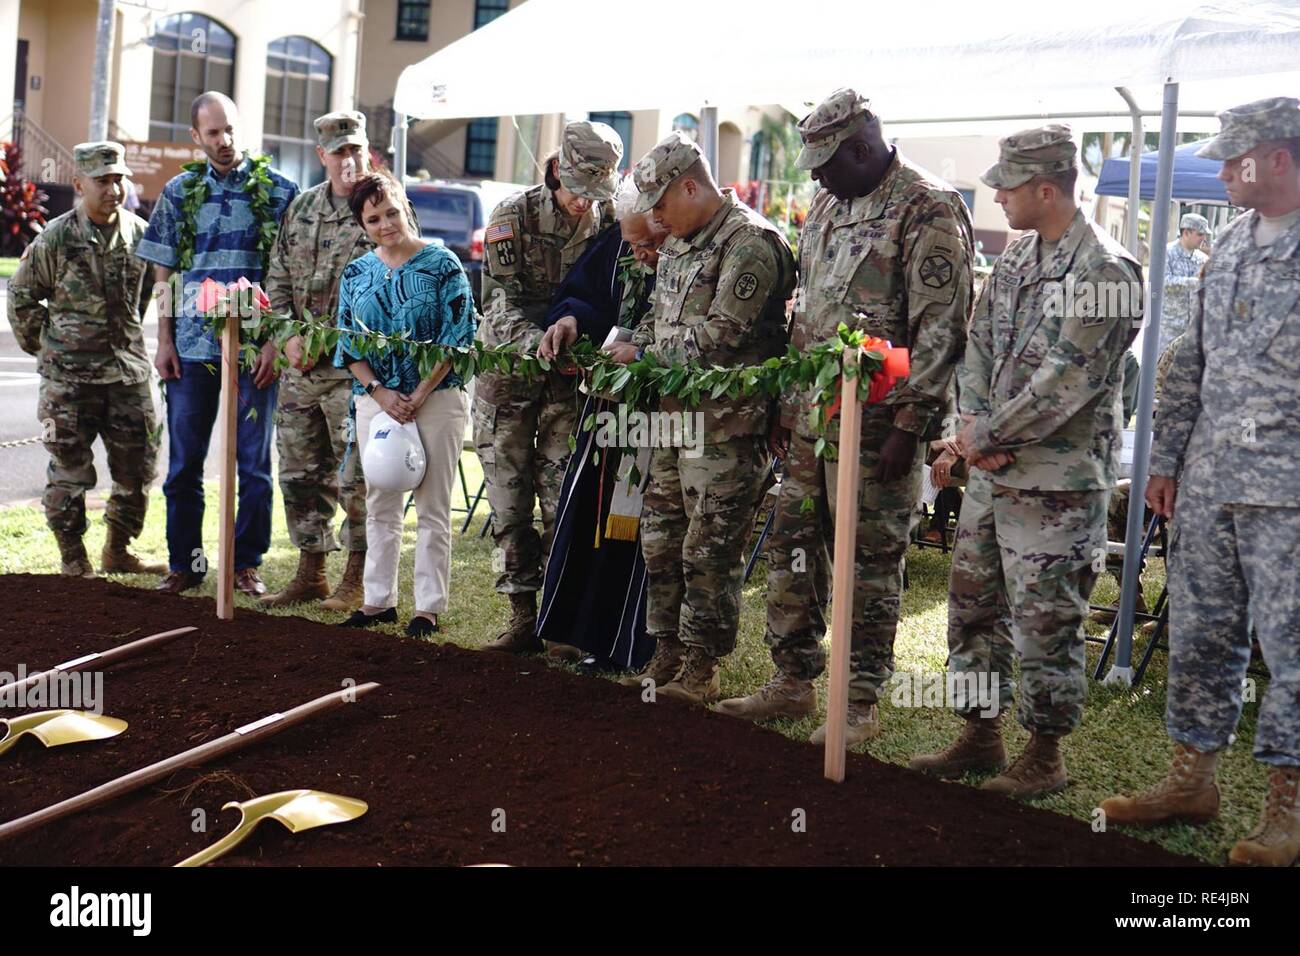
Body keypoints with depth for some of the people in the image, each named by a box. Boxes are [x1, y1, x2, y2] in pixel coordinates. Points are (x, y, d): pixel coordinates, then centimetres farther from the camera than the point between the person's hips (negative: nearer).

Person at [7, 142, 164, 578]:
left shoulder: (140, 232, 4)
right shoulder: (57, 238, -7)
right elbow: (21, 296, 4)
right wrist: (43, 346, 6)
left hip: (129, 372, 4)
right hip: (69, 377, -4)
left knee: (138, 468, 9)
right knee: (70, 472, 1)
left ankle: (117, 552, 26)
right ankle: (74, 561, 14)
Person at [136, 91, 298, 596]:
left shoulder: (278, 190, 2)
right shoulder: (180, 191, 9)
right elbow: (165, 274, 11)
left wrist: (275, 341, -7)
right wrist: (164, 341, 4)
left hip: (255, 346, -2)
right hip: (191, 345, 2)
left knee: (254, 462, 4)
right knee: (183, 461, 6)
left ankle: (247, 563, 15)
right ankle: (184, 563, 16)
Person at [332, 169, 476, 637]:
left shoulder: (442, 263, -4)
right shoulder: (356, 273, 8)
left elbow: (458, 336, -8)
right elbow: (348, 343, 7)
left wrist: (420, 394, -13)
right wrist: (381, 393, -7)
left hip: (436, 398, -4)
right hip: (376, 400, 4)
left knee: (432, 507, 0)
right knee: (380, 505, 10)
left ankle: (429, 606, 7)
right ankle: (379, 599, 20)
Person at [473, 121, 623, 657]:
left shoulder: (609, 221, -2)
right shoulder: (515, 215, -9)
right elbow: (506, 305, -13)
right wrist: (541, 344, -31)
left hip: (571, 378, 1)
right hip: (507, 374, 0)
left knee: (563, 501, -3)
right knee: (509, 500, 2)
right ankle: (521, 618, 10)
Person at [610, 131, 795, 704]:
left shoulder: (749, 243, -13)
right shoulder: (678, 244, 17)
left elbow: (721, 335, -19)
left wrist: (644, 356, -10)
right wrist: (625, 348, 5)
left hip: (725, 424, -9)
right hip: (675, 414, 9)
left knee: (710, 549, -4)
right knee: (661, 539, 14)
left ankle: (701, 670, 7)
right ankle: (667, 655, 27)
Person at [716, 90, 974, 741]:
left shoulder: (928, 212, -11)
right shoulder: (826, 207, 15)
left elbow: (941, 331, -15)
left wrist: (910, 425, -19)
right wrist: (786, 404, 17)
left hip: (876, 423, -8)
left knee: (871, 561, 0)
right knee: (792, 545, 13)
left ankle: (862, 704, 10)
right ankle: (793, 682, 25)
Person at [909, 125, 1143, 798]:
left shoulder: (1104, 271, -14)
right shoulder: (1016, 259, 12)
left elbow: (1065, 381, -19)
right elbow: (979, 344, 12)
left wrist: (987, 437, -13)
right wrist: (975, 425, -5)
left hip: (1056, 483, -9)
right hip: (992, 472, 9)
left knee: (1044, 624, 0)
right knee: (972, 606, 15)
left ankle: (1044, 756, 14)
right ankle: (980, 737, 28)